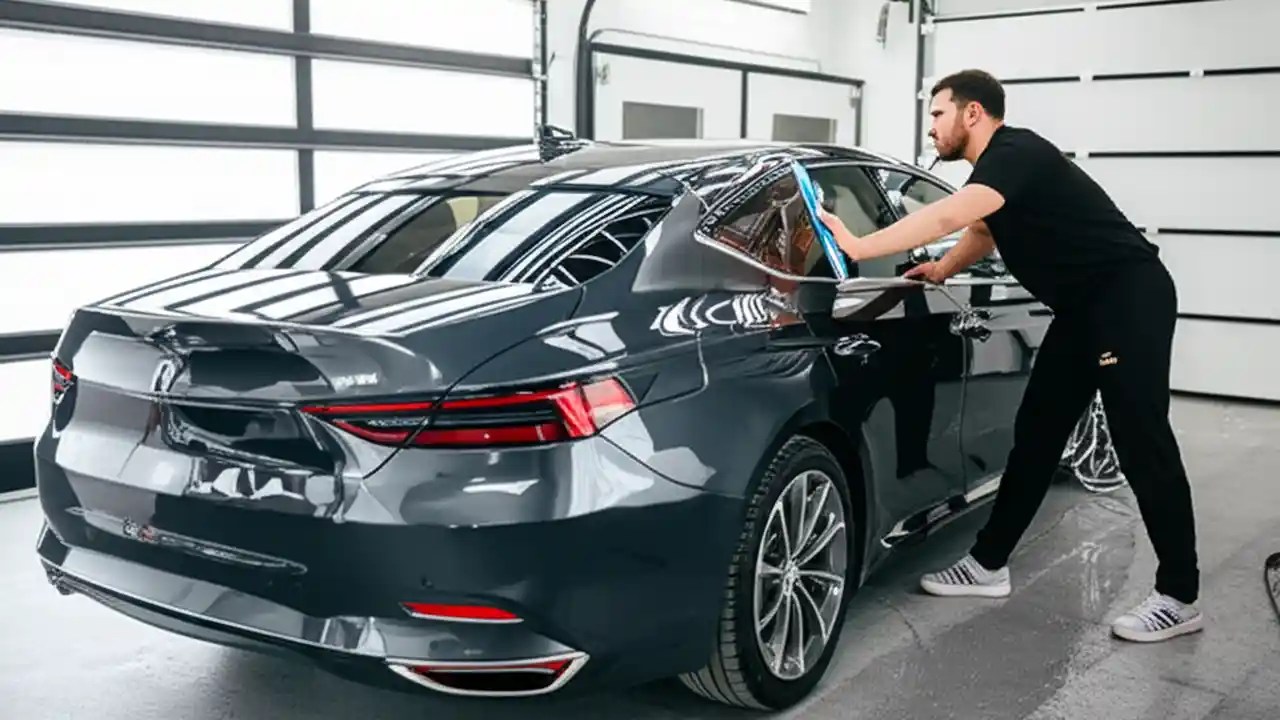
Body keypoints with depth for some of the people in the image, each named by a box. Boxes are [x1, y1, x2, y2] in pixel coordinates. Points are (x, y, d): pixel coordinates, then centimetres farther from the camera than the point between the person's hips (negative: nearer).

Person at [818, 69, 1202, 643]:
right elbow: (982, 231, 31)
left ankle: (1179, 597, 0)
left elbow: (948, 216, -34)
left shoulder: (1017, 153, -18)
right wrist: (942, 270, 14)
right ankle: (989, 564, 16)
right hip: (1084, 305, 10)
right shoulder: (998, 165, 12)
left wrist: (856, 248, -33)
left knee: (1141, 441, -10)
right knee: (1036, 432, 9)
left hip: (1131, 295, -10)